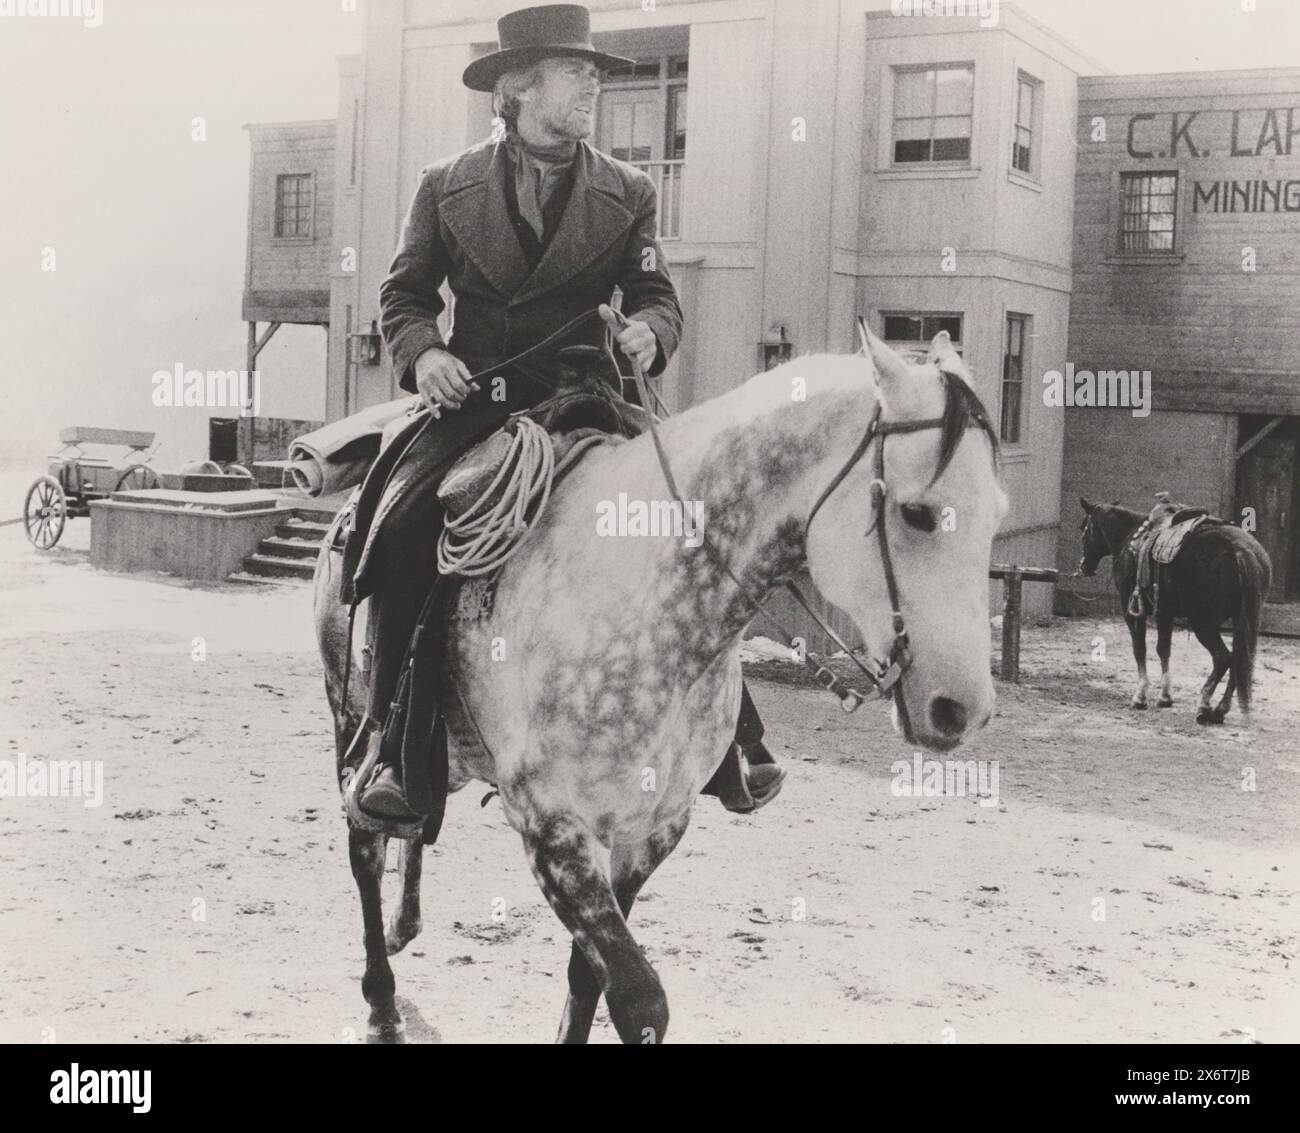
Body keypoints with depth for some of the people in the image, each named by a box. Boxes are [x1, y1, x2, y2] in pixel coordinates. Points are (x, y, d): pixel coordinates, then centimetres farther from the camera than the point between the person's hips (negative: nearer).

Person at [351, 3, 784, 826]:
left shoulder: (628, 193, 9)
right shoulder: (447, 188, 7)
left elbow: (657, 295, 9)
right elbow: (405, 294, 12)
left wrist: (648, 330, -16)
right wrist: (422, 351, -10)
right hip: (475, 399, 0)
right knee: (403, 528, -25)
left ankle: (728, 745, -2)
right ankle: (391, 743, -13)